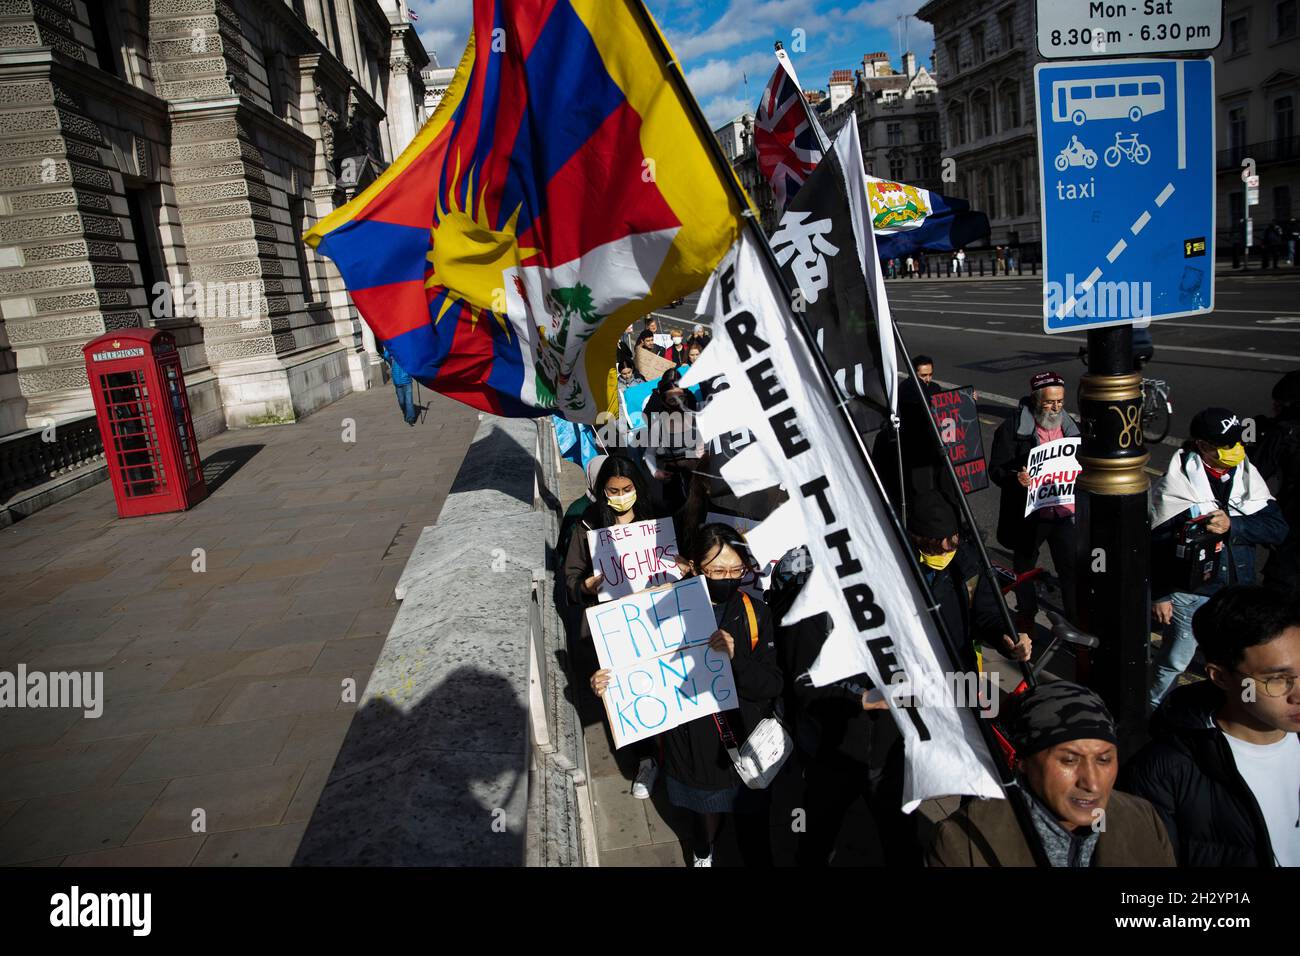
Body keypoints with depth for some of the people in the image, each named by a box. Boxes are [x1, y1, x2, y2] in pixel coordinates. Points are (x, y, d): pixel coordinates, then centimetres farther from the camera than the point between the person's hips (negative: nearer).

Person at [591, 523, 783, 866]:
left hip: (746, 744, 0)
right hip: (692, 745, 0)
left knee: (753, 822, 11)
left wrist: (736, 657, -30)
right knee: (706, 813, 23)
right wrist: (609, 685, -24)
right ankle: (703, 853, 56)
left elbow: (772, 685, -12)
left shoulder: (754, 613, -9)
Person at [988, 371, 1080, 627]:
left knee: (1071, 567, 5)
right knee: (1024, 567, 16)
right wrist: (1015, 478, -33)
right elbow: (996, 469, -13)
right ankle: (1026, 615, 36)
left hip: (1065, 512, 3)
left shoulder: (1069, 425, 8)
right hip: (1029, 514, -3)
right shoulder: (1013, 428, -10)